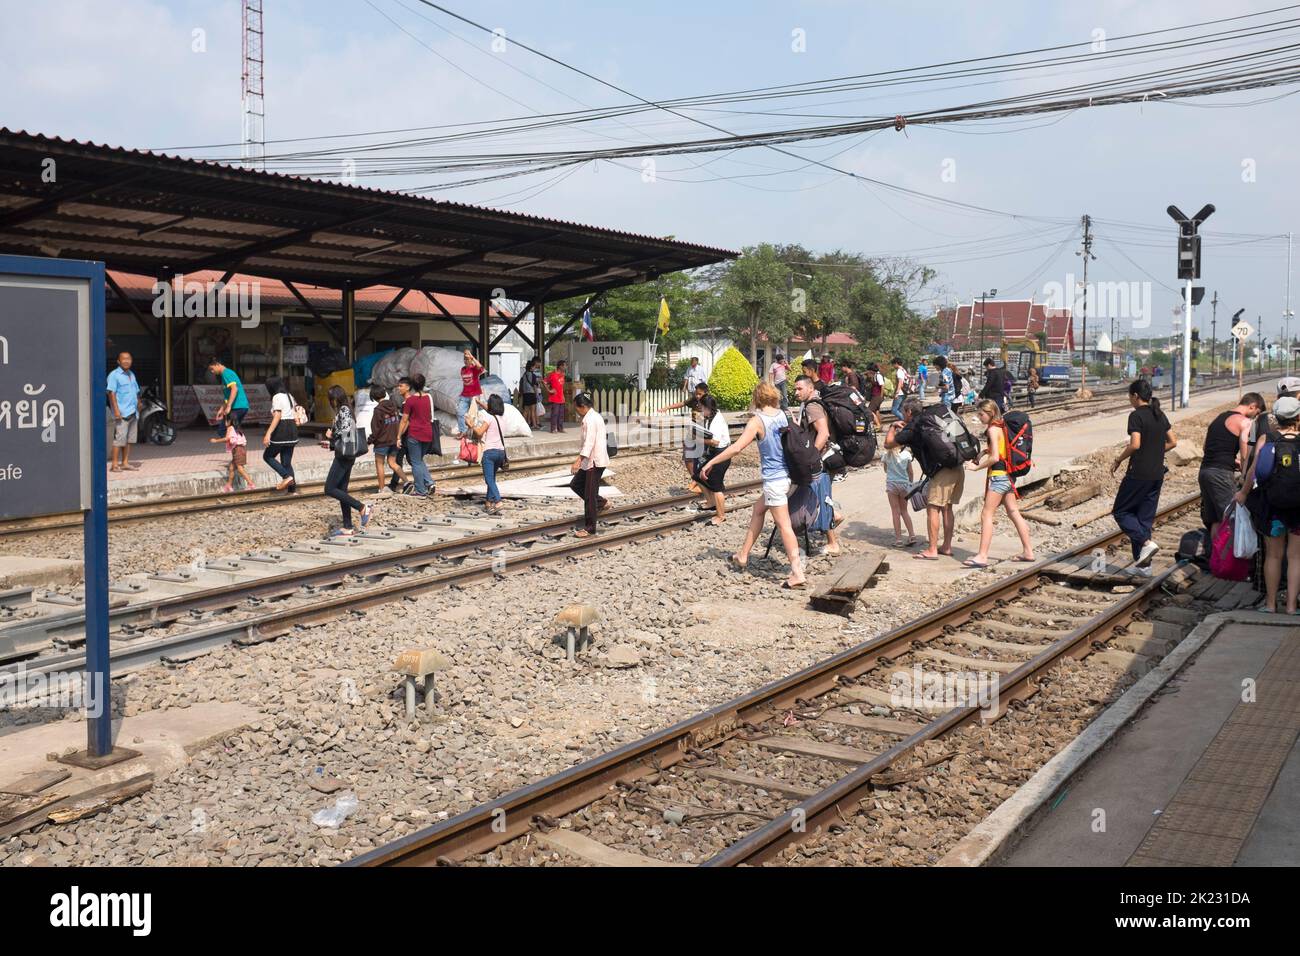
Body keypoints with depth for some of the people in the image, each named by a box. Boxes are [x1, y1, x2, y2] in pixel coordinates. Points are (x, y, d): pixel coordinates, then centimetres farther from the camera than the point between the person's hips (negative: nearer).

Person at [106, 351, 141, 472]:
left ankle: (125, 463, 13)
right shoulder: (114, 375, -6)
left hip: (133, 413, 8)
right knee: (120, 438, -10)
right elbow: (111, 393, -13)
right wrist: (116, 410, -20)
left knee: (130, 439, 8)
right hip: (122, 413, -8)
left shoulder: (132, 374, 19)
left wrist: (139, 409, 21)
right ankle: (115, 464, -7)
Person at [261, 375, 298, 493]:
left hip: (281, 430, -8)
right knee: (287, 462, 9)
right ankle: (292, 488, 3)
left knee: (268, 456, 7)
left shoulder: (277, 397, -9)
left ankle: (287, 476, -8)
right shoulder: (289, 396, 17)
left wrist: (268, 434, -24)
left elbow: (277, 417, -20)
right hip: (292, 429, 8)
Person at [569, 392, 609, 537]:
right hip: (590, 461, 10)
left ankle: (589, 529, 3)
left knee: (589, 495, -3)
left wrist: (579, 460, -30)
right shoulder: (593, 416, 13)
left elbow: (589, 442, -26)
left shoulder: (590, 419, -18)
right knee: (575, 485, 17)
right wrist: (580, 458, 26)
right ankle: (601, 503, 25)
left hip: (595, 462, -10)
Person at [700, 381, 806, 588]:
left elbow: (736, 448, -20)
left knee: (784, 525, -6)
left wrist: (710, 463, -15)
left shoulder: (757, 421, -13)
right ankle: (743, 555, 30)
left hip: (773, 480, -7)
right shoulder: (782, 415, 5)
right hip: (788, 475, 7)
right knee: (758, 509, 22)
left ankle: (798, 574, -10)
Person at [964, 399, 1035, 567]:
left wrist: (977, 467, -10)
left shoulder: (993, 429, -14)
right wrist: (986, 450, 6)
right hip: (1007, 475, 10)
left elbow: (995, 457, -19)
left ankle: (982, 556, -11)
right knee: (1014, 513, 15)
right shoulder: (1002, 426, 13)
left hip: (998, 476, -10)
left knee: (986, 515, -8)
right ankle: (1028, 552, 20)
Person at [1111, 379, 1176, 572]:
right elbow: (1172, 441, 14)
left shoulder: (1136, 415, -12)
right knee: (1145, 517, 11)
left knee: (1121, 511, 6)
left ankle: (1147, 543, -12)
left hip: (1139, 474, -8)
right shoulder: (1160, 415, 11)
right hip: (1157, 474, 8)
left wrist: (1118, 460, -9)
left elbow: (1135, 444, -21)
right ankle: (1143, 563, 11)